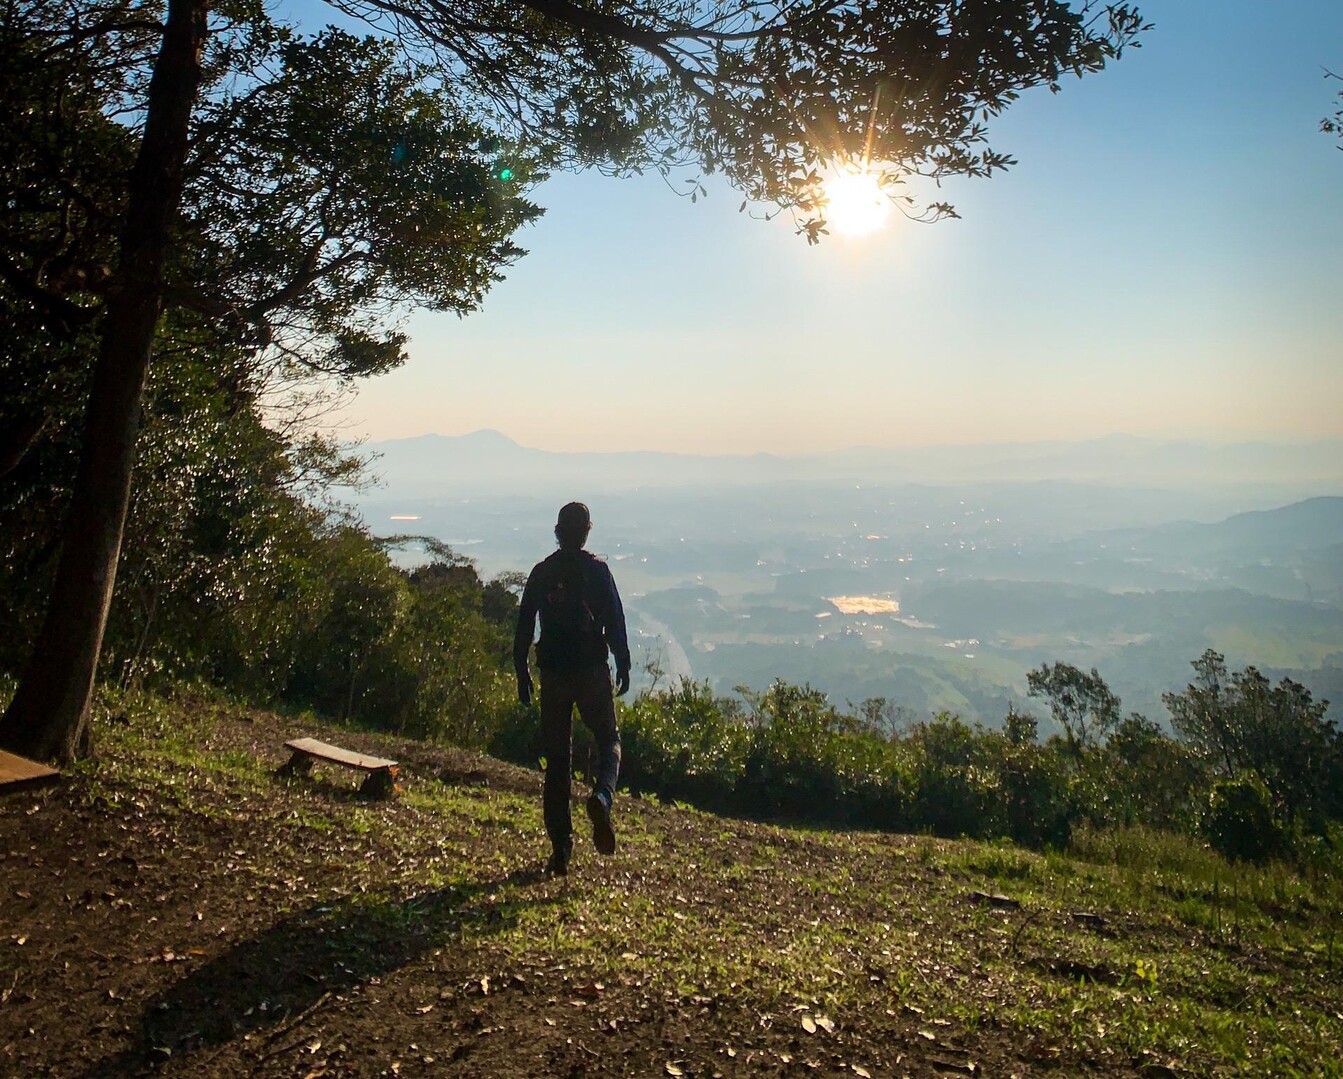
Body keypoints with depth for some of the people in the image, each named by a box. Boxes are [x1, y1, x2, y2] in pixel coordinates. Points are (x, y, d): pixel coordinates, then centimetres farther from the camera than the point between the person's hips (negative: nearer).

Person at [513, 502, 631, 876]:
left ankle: (561, 849, 9)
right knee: (608, 739, 15)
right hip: (592, 671, -2)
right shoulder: (596, 569, -4)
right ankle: (602, 796, -16)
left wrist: (521, 673, 12)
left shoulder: (541, 573, 5)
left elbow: (524, 626, 5)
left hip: (553, 674, 2)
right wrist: (623, 665, 1)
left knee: (556, 757, 9)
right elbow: (615, 621, -7)